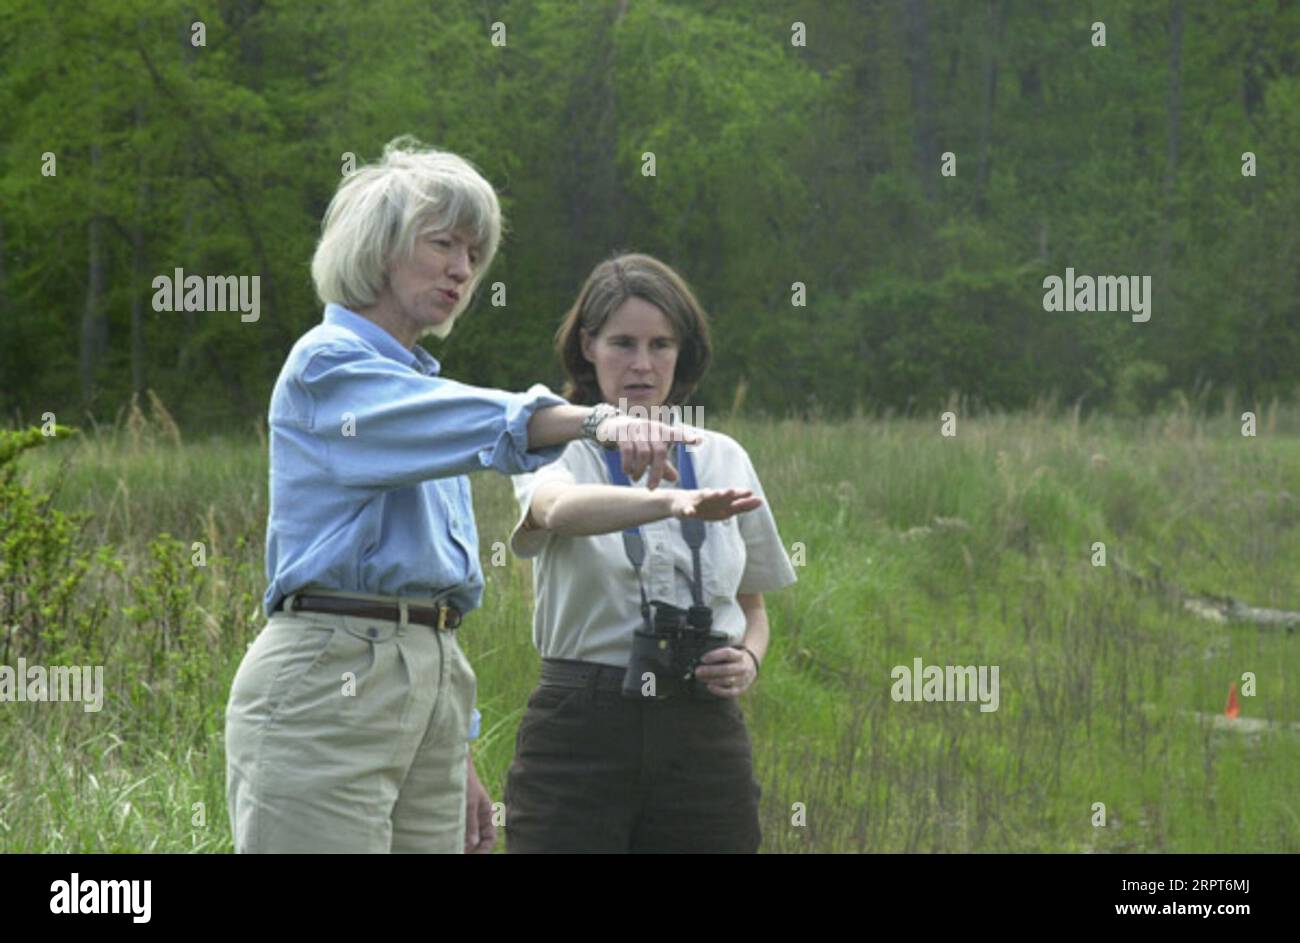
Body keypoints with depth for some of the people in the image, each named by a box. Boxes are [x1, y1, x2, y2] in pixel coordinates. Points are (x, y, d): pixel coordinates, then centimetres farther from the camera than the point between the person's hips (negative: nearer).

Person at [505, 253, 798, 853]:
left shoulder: (723, 458, 12)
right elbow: (558, 509, -25)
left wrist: (748, 659, -2)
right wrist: (672, 502, -43)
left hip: (704, 738, 3)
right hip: (579, 730, -3)